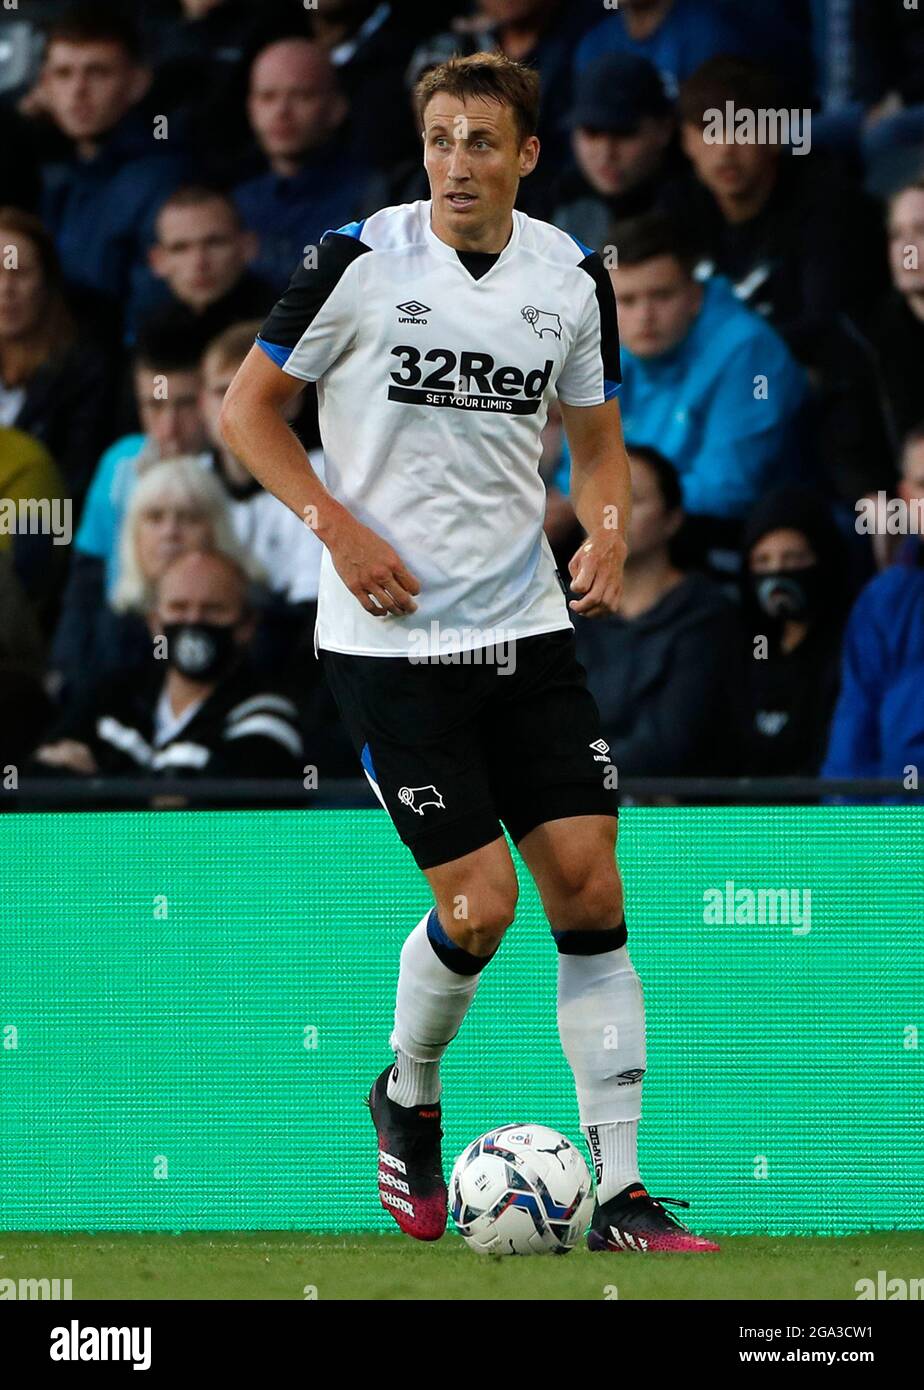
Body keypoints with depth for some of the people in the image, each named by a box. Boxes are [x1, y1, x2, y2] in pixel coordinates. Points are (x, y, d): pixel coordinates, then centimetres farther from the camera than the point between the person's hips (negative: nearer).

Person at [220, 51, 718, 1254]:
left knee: (591, 887, -4)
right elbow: (247, 409, 0)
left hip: (527, 625, 4)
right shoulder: (363, 260, -8)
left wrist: (609, 523, -4)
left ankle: (618, 1192, 1)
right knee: (480, 906, -9)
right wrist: (338, 527, -12)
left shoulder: (572, 276, 3)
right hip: (391, 641, -4)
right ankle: (408, 1097, 23)